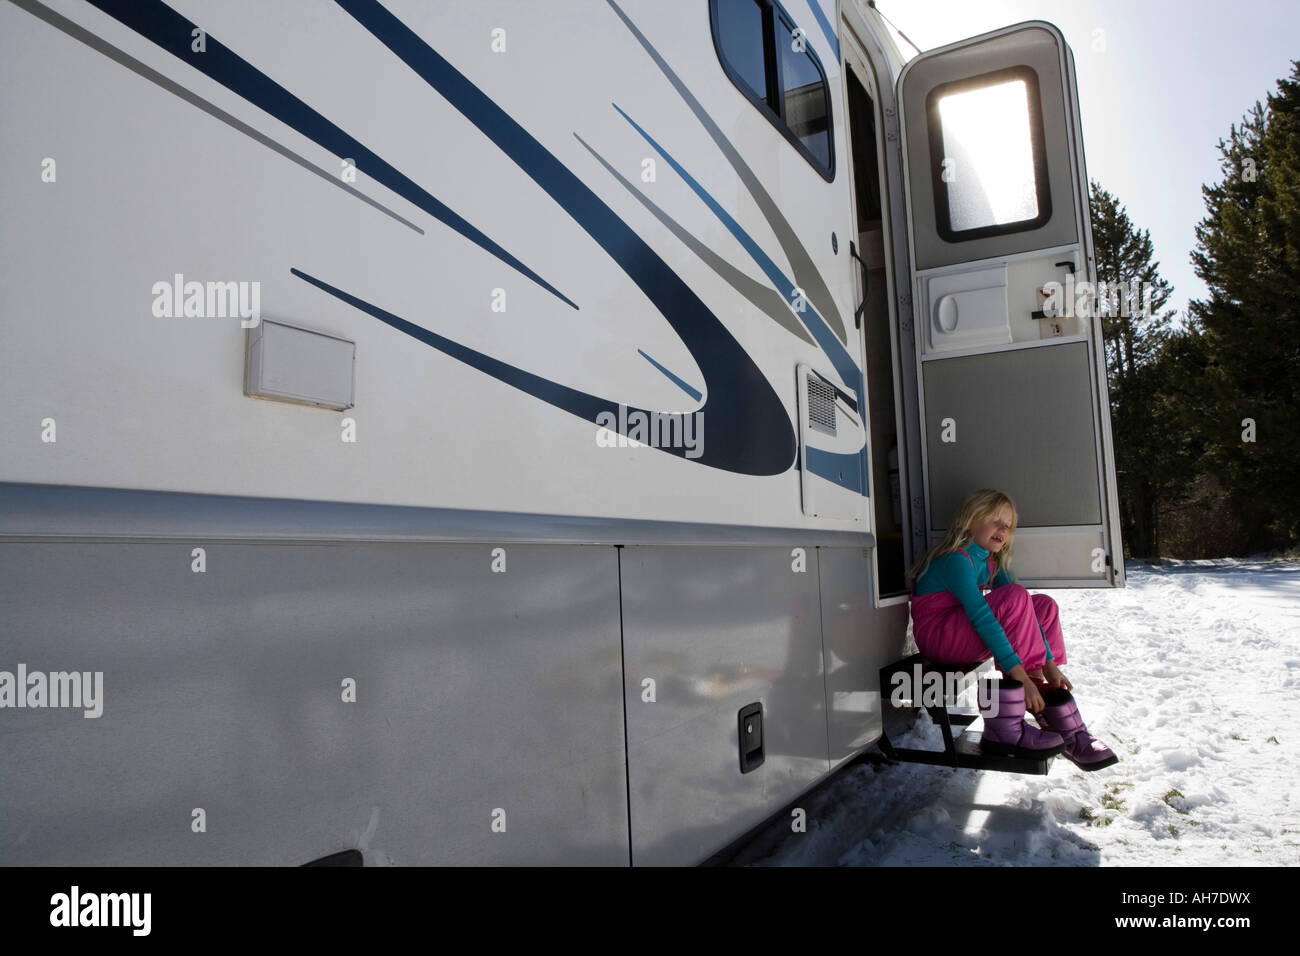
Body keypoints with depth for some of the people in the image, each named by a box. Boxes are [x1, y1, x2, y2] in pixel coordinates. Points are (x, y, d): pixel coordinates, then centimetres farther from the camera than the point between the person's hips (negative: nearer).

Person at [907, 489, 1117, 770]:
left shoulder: (992, 562, 8)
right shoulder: (957, 559, -21)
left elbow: (1023, 616, 2)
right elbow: (981, 617, -30)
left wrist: (1049, 663, -8)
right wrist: (1020, 675, -33)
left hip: (966, 635, 10)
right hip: (936, 634, -10)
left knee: (1044, 606, 3)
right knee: (1016, 598, -25)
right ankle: (1008, 727, -25)